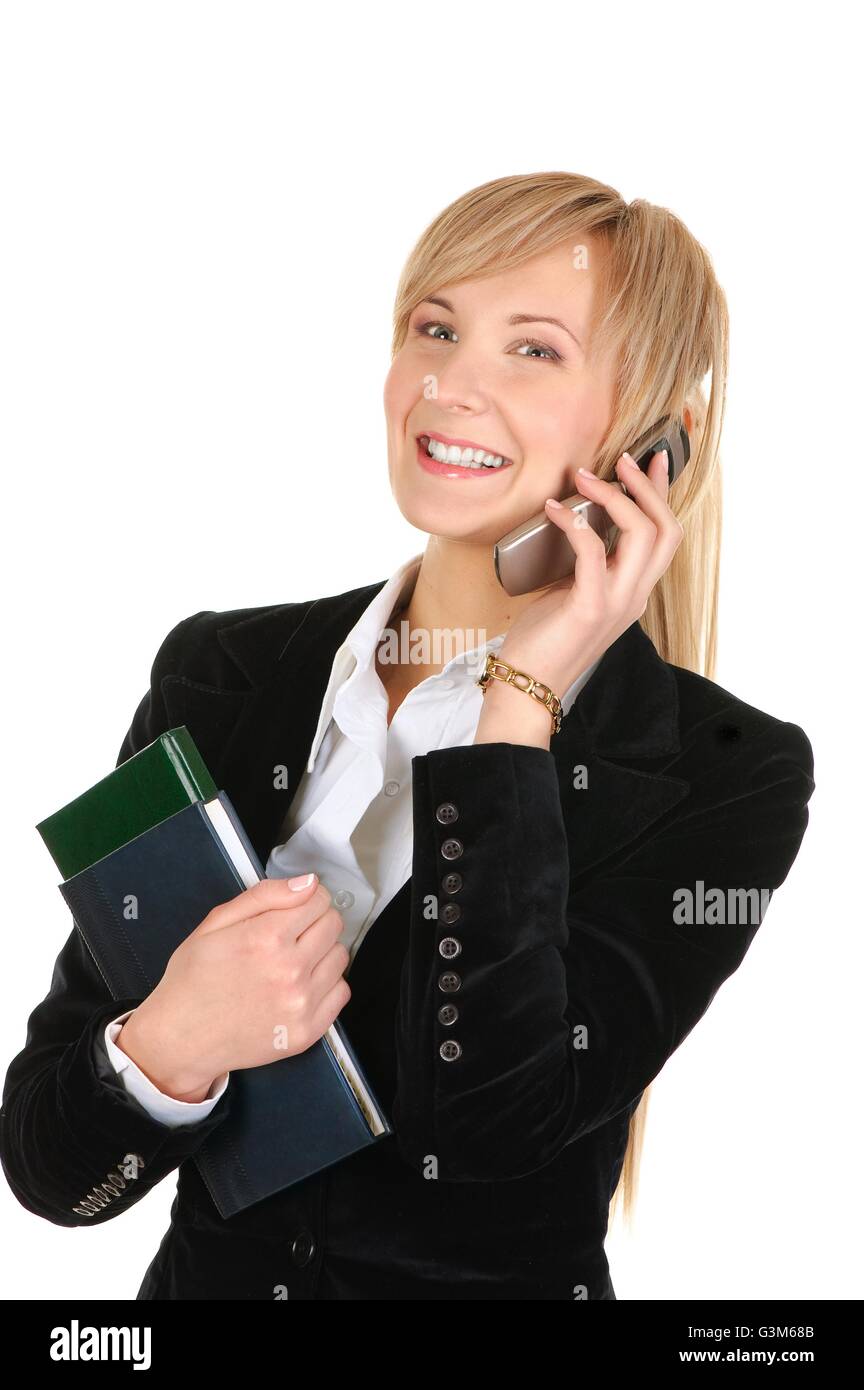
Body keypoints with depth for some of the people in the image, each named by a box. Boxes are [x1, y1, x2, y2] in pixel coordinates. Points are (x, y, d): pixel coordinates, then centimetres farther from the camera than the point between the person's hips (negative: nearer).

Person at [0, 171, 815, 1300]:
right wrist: (170, 1049, -22)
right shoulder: (218, 675, 0)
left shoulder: (730, 775, -7)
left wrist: (521, 702, -17)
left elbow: (490, 1121, -19)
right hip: (211, 1277, 3)